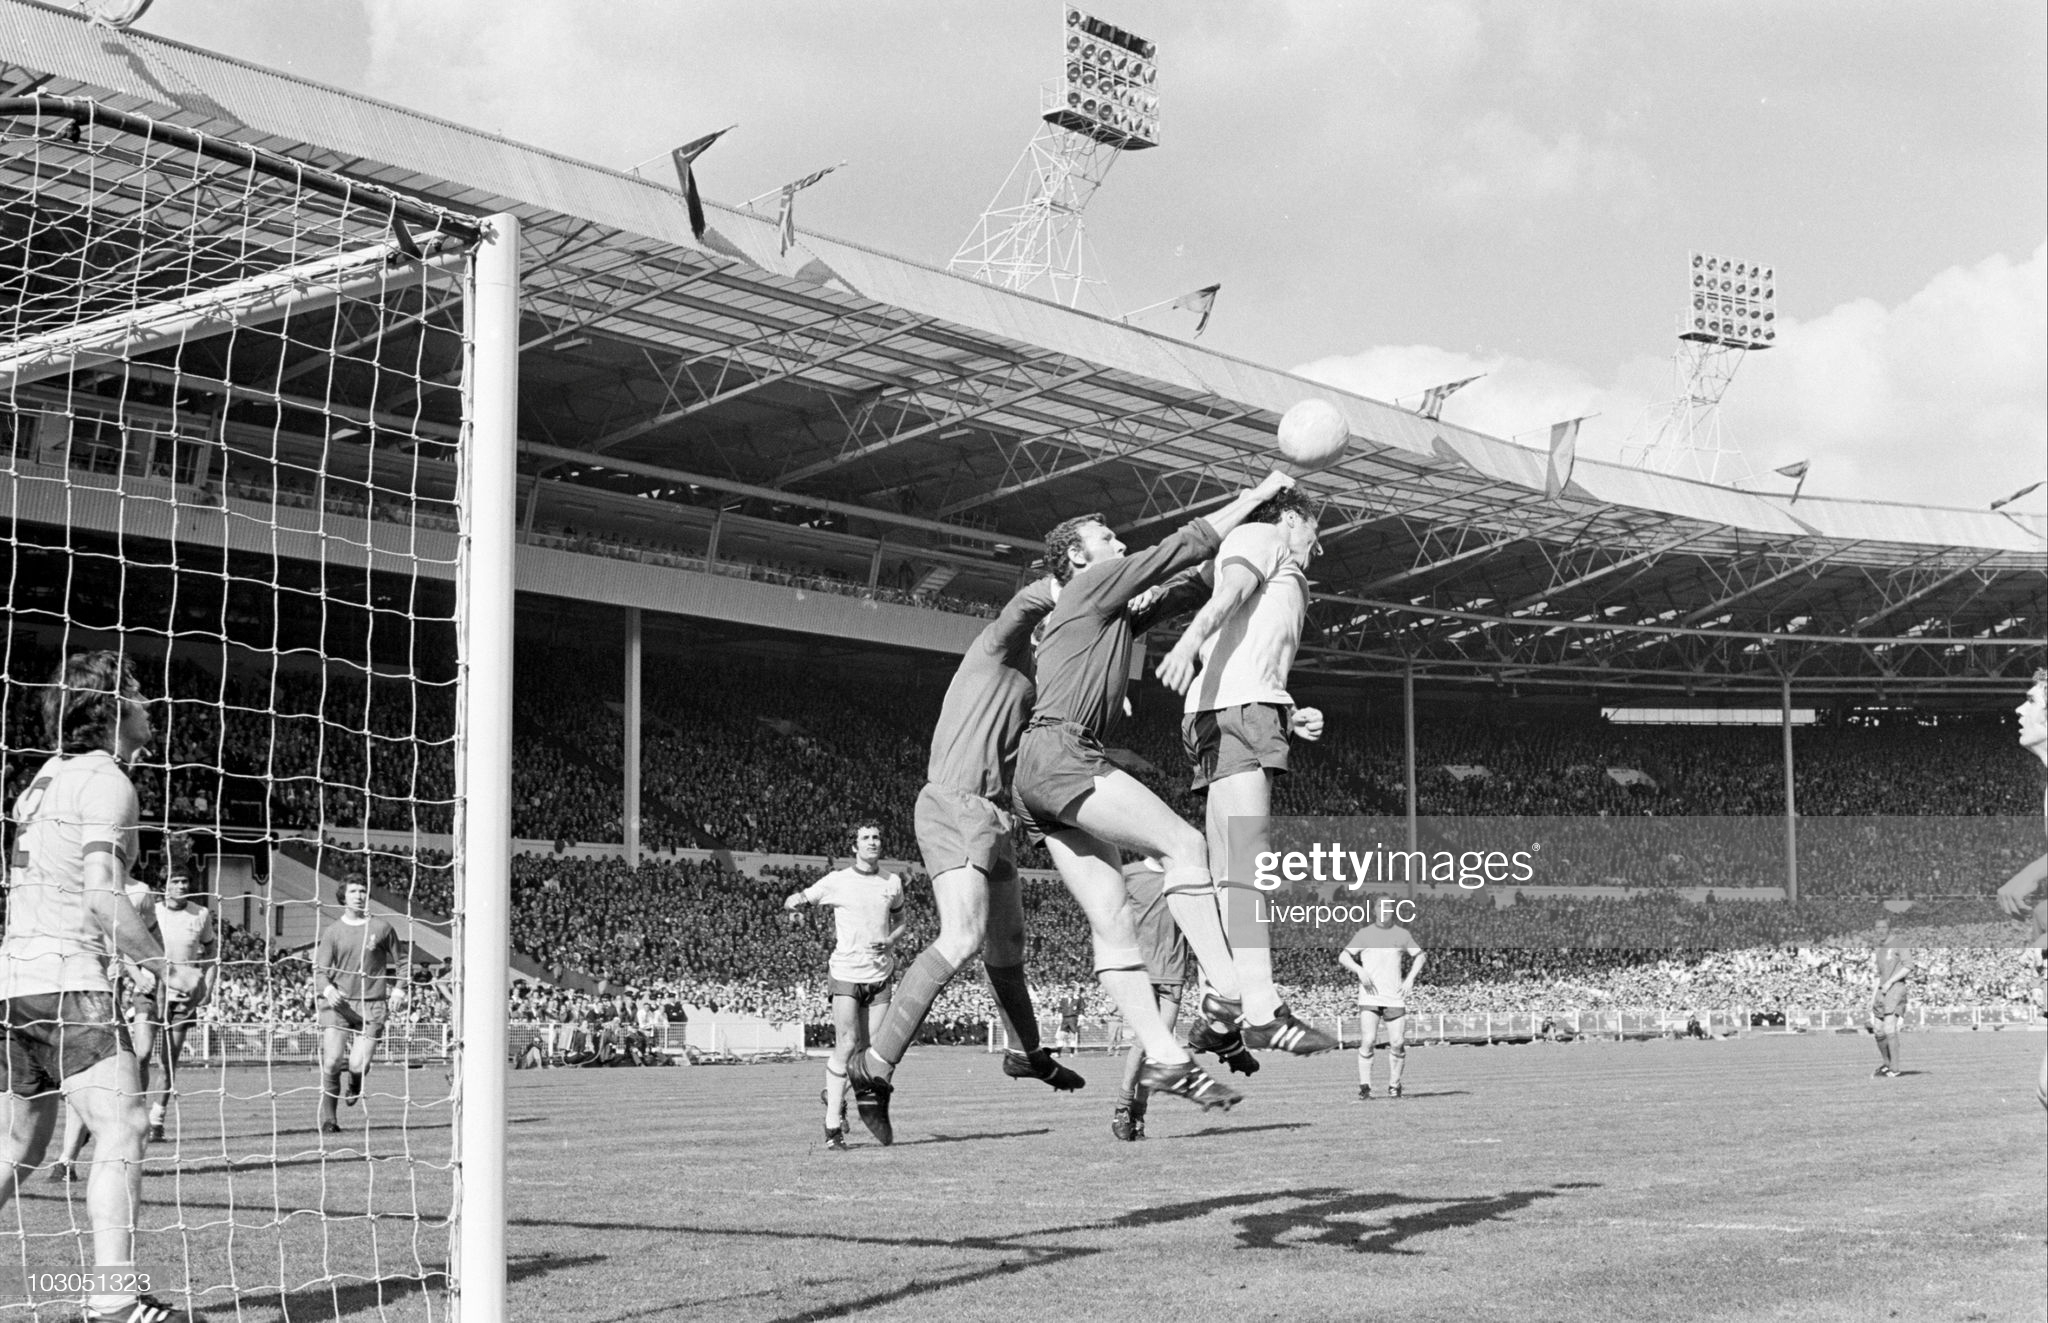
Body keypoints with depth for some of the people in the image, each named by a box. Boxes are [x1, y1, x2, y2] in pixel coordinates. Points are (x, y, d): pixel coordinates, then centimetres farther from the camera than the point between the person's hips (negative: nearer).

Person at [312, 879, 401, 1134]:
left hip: (372, 1006, 0)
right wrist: (328, 989, -18)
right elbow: (319, 969, 2)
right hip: (338, 1004, 0)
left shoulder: (382, 927, 7)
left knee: (358, 1065, -11)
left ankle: (353, 1081, 27)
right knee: (332, 1062, -12)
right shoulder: (333, 932, 7)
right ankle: (327, 1116, 6)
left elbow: (397, 963, 16)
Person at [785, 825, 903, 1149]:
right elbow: (793, 900, 6)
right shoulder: (837, 881, -1)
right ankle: (833, 1124, -8)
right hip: (846, 973, -3)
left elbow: (899, 921, 22)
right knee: (847, 1045, -13)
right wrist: (796, 901, -19)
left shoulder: (892, 882, 9)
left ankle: (871, 1101, 26)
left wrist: (890, 941, 0)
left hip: (880, 974, 3)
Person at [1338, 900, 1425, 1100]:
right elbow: (1343, 957, 0)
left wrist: (1410, 978, 8)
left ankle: (1394, 1085, 14)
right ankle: (1364, 1087, -7)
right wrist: (1360, 970, -17)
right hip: (1369, 997, -2)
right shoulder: (1364, 934, 6)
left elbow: (1419, 956, 22)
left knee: (1398, 1043, -3)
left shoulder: (1401, 934, 11)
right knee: (1368, 1041, -13)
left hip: (1395, 998, 2)